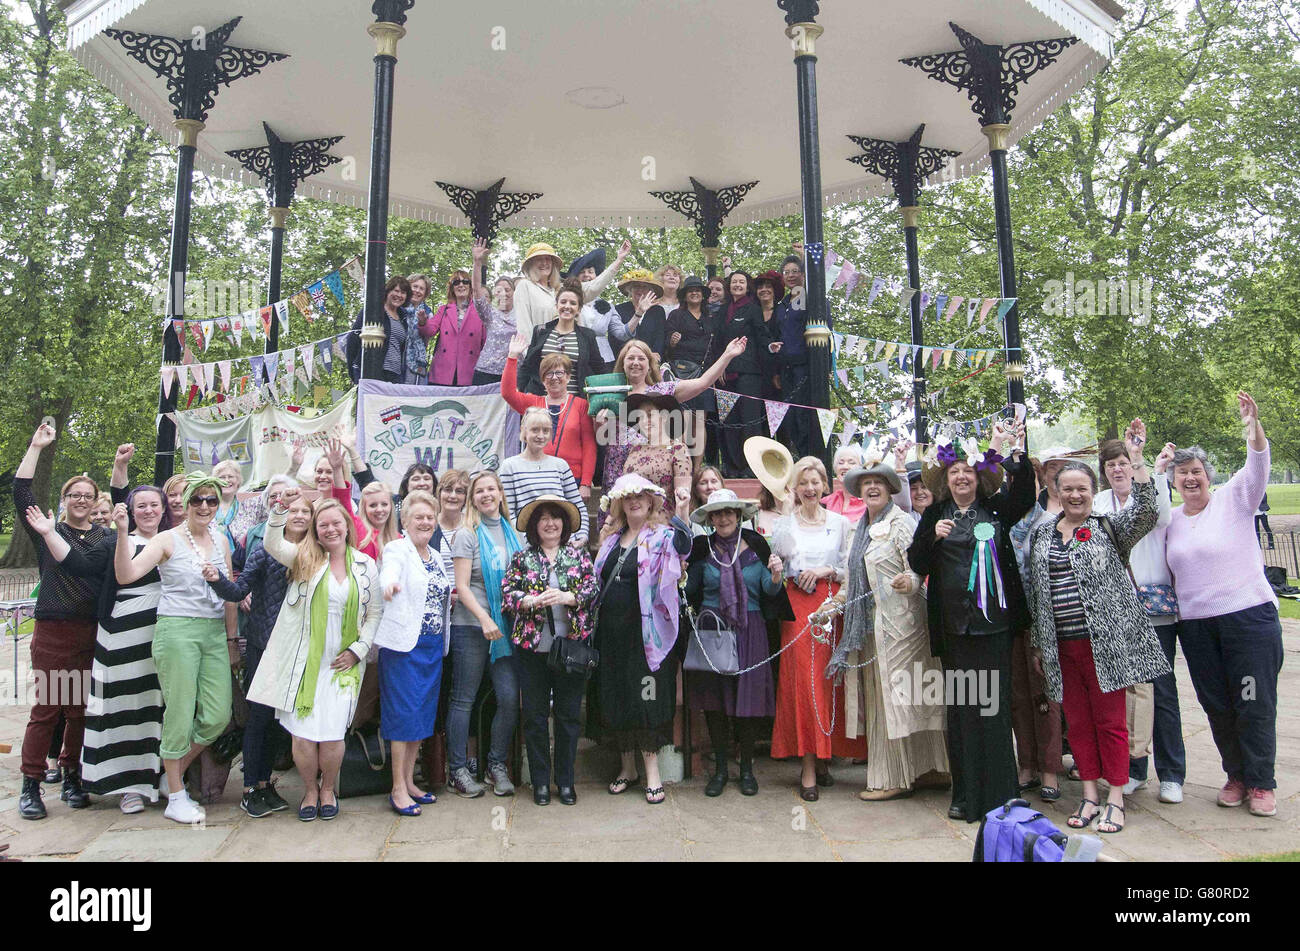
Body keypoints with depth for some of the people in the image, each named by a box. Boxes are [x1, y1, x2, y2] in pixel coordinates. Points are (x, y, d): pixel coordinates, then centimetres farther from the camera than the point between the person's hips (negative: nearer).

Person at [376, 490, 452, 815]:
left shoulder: (436, 556, 16)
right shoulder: (397, 549, -7)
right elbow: (389, 572, -30)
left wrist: (450, 597, 6)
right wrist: (390, 584, -51)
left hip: (433, 646, 7)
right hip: (404, 643, -7)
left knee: (423, 713, 11)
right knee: (404, 713, -4)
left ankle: (409, 782, 22)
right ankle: (398, 789, 4)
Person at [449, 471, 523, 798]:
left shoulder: (511, 532, 12)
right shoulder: (468, 535, -3)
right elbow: (462, 586, -9)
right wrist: (484, 619, -19)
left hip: (505, 626, 4)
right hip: (471, 626, -4)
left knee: (510, 697, 0)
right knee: (463, 699, 4)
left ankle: (497, 765, 17)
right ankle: (458, 769, 15)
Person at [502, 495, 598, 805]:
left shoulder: (579, 555, 7)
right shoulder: (521, 558, 7)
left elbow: (593, 590, -1)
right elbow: (507, 593, 0)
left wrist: (568, 597, -17)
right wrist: (532, 600, -17)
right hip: (532, 645, 0)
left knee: (569, 713, 6)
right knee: (535, 714, 6)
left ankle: (565, 781, 19)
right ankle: (540, 781, 19)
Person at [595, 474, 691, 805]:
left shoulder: (661, 536, -3)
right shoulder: (611, 538, 14)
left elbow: (684, 547, -25)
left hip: (645, 631, -5)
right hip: (612, 631, 6)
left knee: (647, 697, -2)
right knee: (616, 697, 11)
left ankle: (652, 771, 11)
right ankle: (627, 767, 26)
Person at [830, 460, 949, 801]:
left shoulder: (902, 523, -7)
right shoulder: (862, 529, 17)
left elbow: (920, 568, -15)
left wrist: (910, 582, -35)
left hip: (898, 620, -8)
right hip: (869, 624, 8)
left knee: (895, 696, -5)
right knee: (878, 696, 8)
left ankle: (895, 778, 4)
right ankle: (929, 770, 17)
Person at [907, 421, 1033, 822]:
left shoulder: (995, 509, 8)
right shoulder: (935, 515, 10)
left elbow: (1024, 495, -11)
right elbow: (918, 565, 6)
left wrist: (1017, 453, -23)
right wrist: (933, 537, -11)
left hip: (992, 621, -1)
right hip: (953, 623, 1)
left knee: (993, 705, 0)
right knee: (959, 709, 5)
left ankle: (998, 795, 10)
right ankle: (965, 795, 15)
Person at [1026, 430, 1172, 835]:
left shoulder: (1109, 527, 1)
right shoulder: (1042, 534, 11)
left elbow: (1145, 512, -20)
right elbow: (1035, 592, 14)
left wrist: (1136, 458, -25)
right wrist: (1038, 643, 13)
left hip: (1104, 641, -3)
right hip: (1060, 645, 4)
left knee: (1110, 720, 4)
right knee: (1077, 721, 10)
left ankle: (1115, 798, 16)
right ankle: (1090, 794, 22)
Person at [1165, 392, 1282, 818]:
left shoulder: (1233, 500, -2)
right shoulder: (1171, 519, 10)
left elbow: (1257, 467, -19)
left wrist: (1254, 425, -33)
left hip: (1249, 615, -4)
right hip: (1195, 624, 4)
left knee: (1254, 702, 0)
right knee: (1216, 704, 10)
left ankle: (1261, 783, 13)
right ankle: (1236, 776, 24)